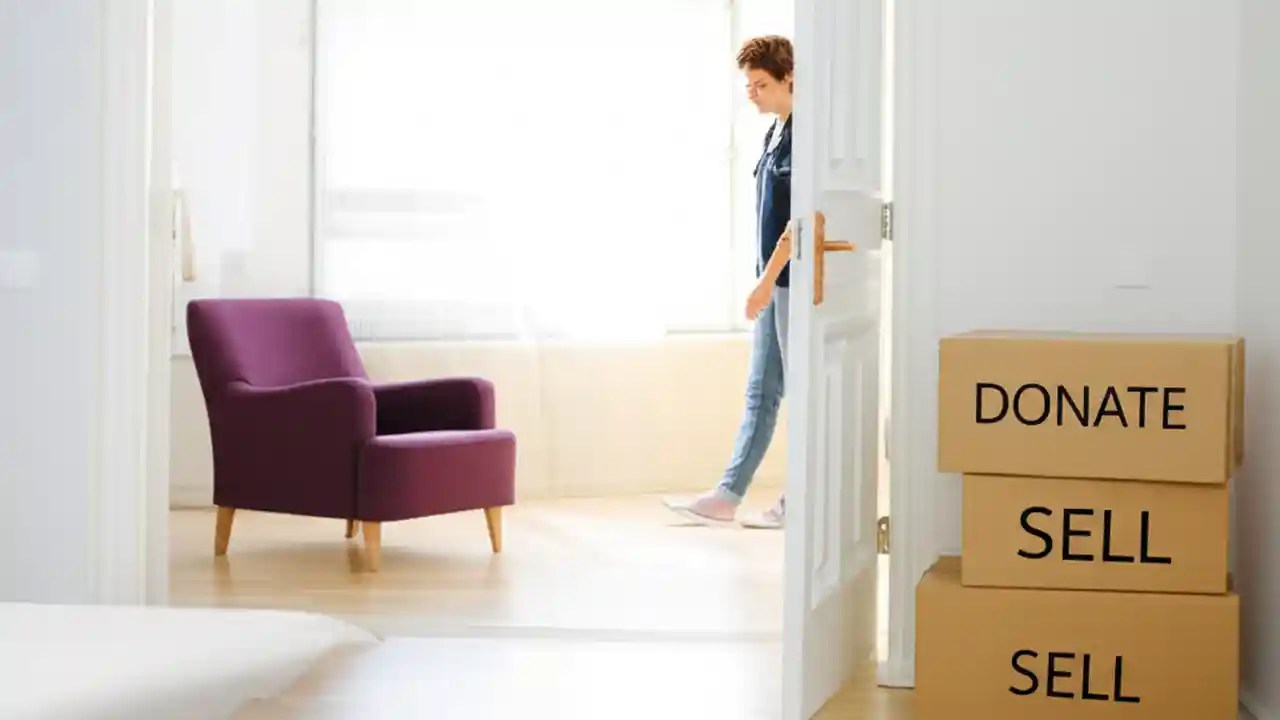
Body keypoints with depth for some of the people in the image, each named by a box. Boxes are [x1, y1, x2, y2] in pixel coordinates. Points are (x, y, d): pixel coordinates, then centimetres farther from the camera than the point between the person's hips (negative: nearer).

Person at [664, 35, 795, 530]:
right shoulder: (774, 134, 14)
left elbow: (799, 218, -19)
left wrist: (767, 279, -19)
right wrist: (765, 280, 18)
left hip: (793, 281, -9)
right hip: (774, 280, 9)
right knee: (760, 393, 10)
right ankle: (727, 497, 13)